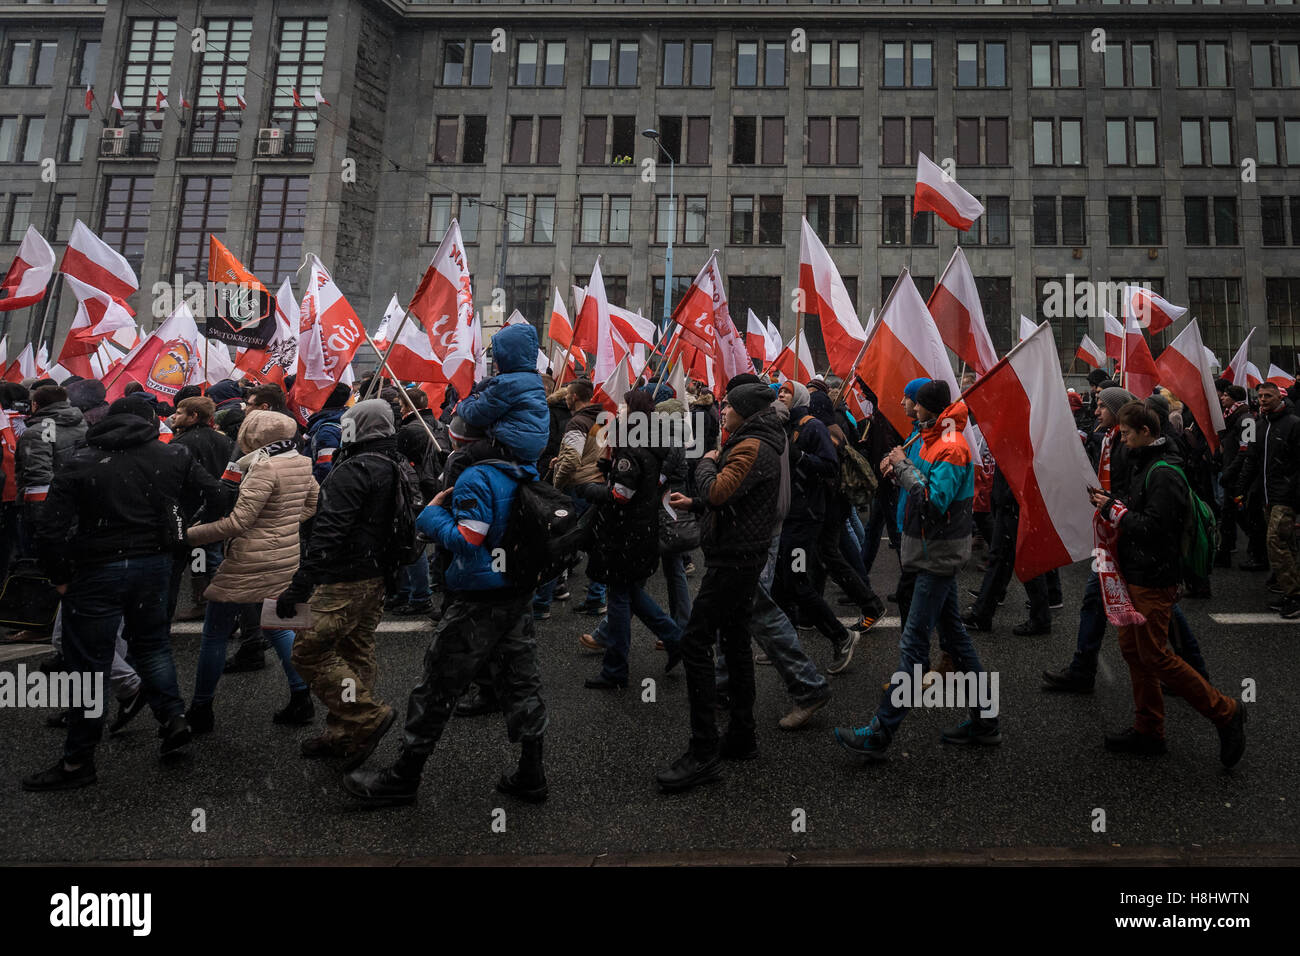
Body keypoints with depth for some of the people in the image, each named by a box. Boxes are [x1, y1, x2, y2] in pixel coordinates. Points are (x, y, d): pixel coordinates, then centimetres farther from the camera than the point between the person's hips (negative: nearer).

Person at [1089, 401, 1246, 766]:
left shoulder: (1163, 473, -19)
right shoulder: (1146, 465, 14)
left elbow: (1154, 526, -26)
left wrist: (1113, 509, -16)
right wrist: (1111, 504, 2)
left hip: (1153, 579, -10)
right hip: (1136, 574, 10)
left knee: (1155, 657, -5)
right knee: (1133, 650, 13)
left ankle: (1224, 712, 11)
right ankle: (1148, 730, 22)